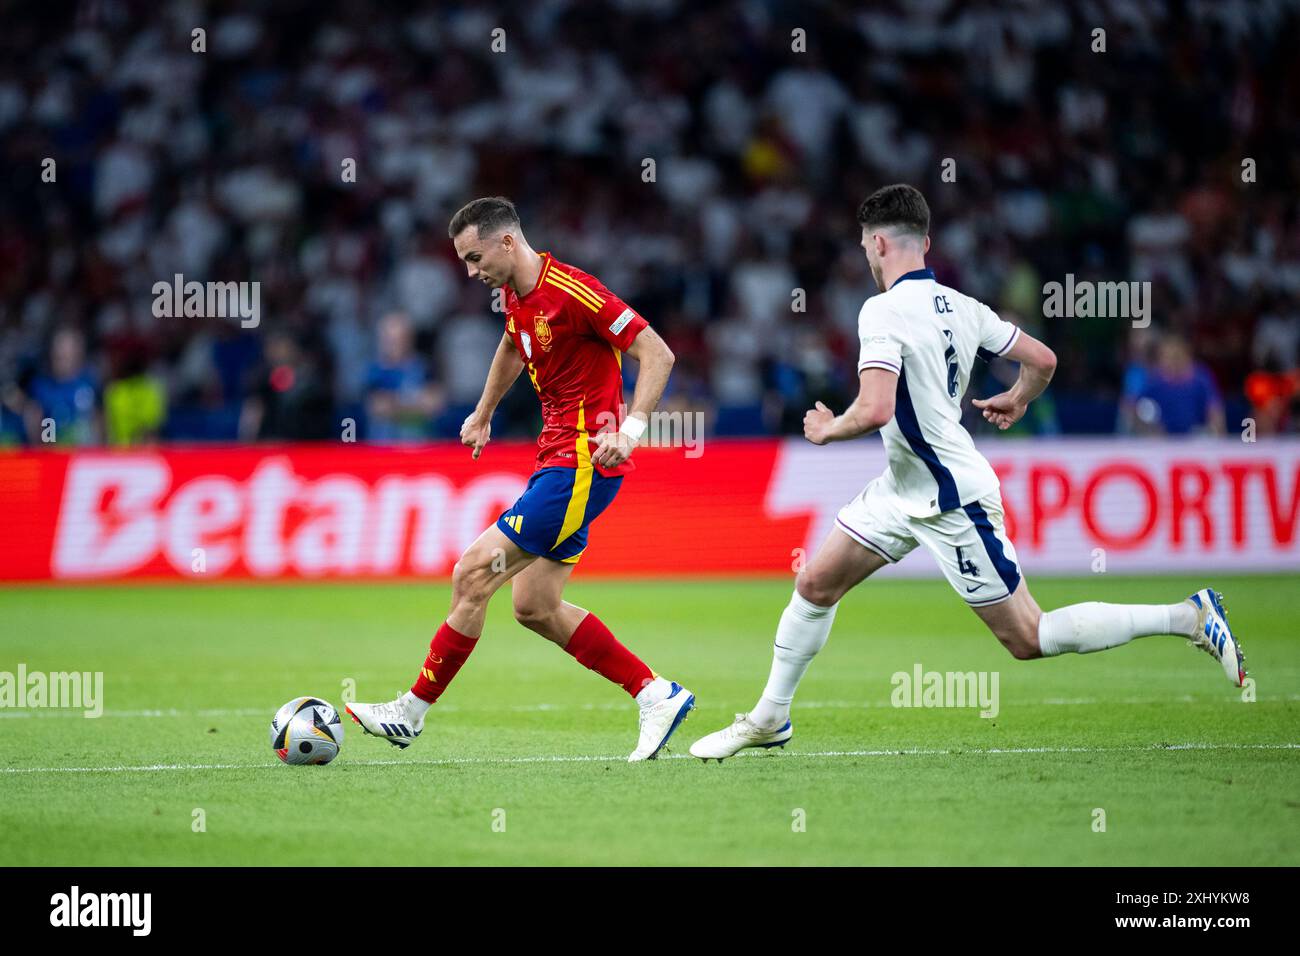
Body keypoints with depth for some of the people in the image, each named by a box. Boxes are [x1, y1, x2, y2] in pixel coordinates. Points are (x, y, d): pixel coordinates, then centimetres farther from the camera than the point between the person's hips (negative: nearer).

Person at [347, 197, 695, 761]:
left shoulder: (571, 292, -18)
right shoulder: (516, 296, 9)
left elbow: (658, 354, -18)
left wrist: (629, 429, -28)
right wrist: (482, 414, 37)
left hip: (583, 465, -10)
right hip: (558, 458, 10)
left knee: (475, 572, -10)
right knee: (535, 608, 8)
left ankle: (411, 713, -3)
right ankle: (656, 695, 14)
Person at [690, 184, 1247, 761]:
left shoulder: (884, 311, -21)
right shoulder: (959, 306, 4)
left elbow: (874, 410, -32)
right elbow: (1041, 360, 11)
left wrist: (828, 429, -11)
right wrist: (1017, 401, 32)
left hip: (953, 500, -10)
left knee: (1028, 640, -4)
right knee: (816, 584, 12)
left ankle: (1189, 617, 0)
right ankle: (770, 719, 24)